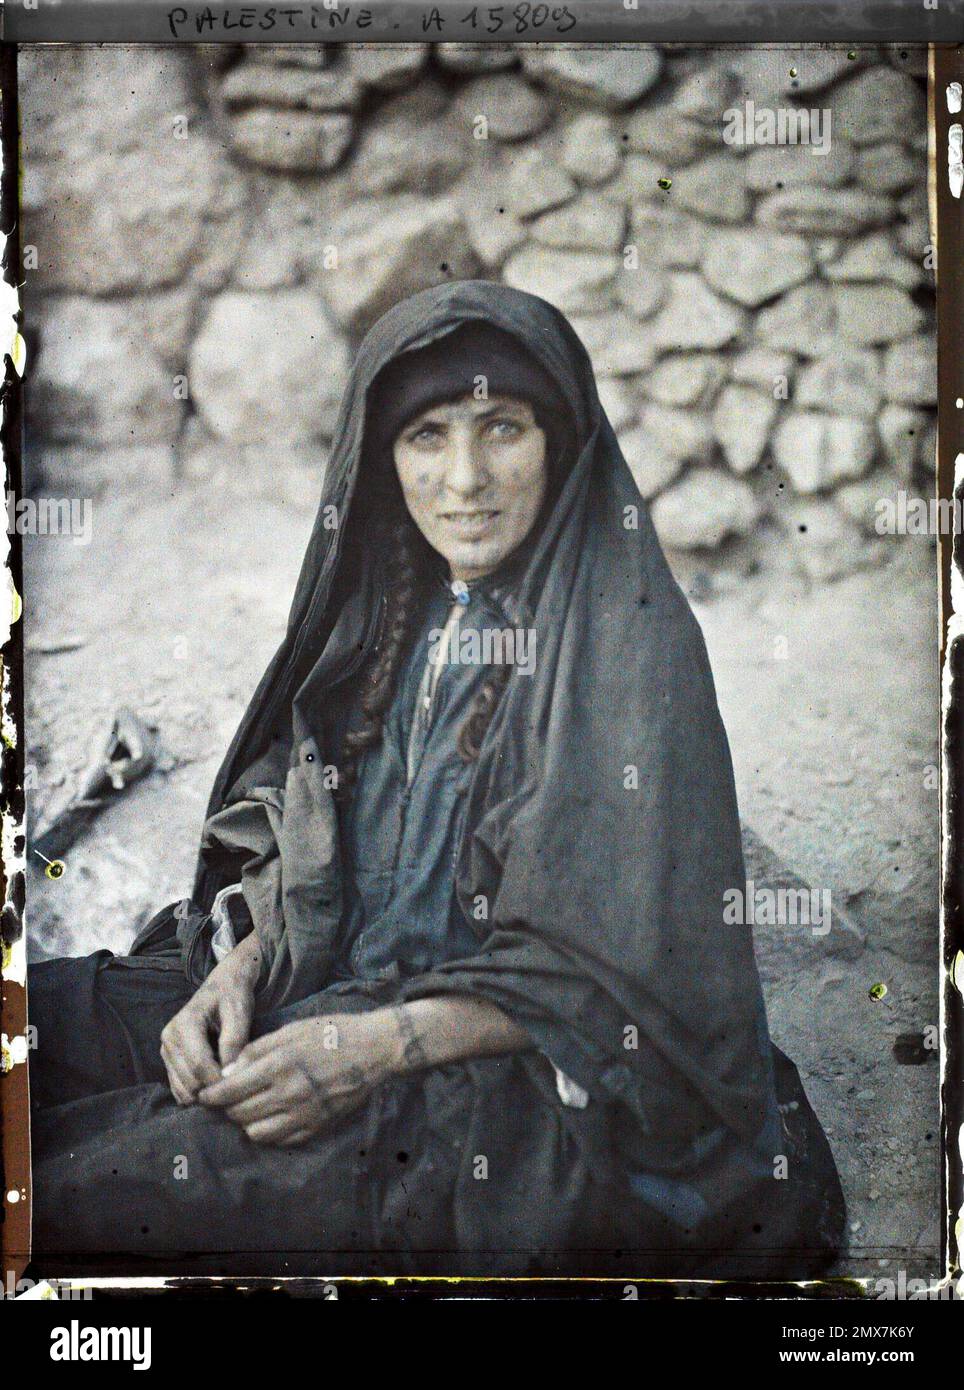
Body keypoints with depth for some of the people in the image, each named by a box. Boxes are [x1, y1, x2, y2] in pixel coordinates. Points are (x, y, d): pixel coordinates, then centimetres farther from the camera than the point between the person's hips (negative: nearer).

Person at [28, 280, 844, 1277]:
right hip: (325, 989, 7)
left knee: (93, 1192, -23)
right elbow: (297, 849, 12)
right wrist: (237, 969, -7)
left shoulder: (627, 640, -14)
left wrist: (382, 1044, -23)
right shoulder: (394, 617, 7)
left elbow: (615, 963, -16)